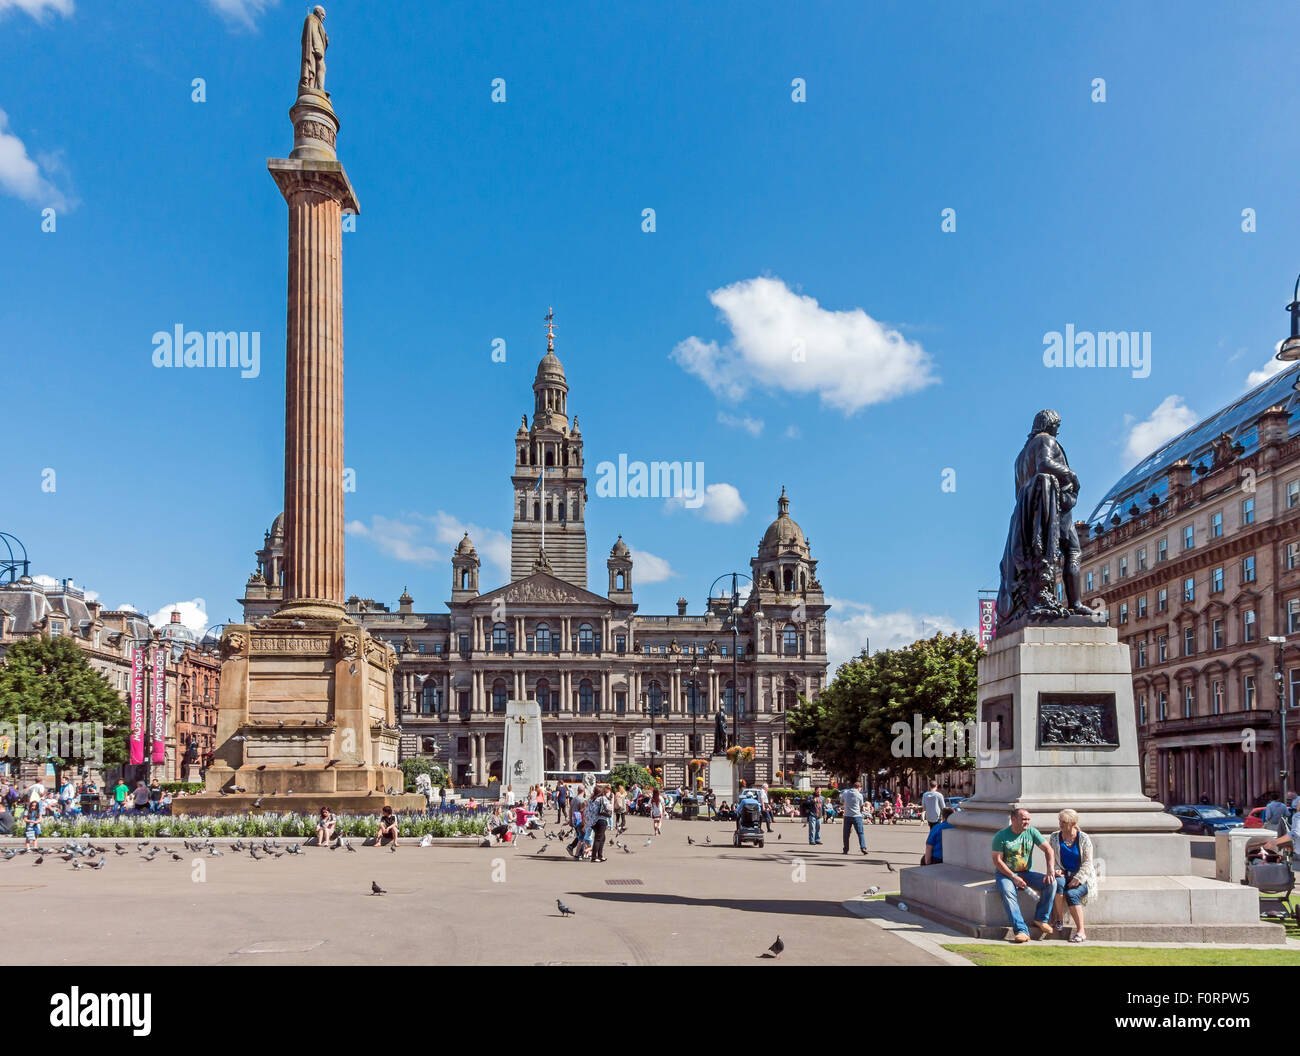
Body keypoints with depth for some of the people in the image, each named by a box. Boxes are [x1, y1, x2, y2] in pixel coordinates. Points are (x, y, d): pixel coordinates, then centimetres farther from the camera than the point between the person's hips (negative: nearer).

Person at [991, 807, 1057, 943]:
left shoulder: (1031, 832, 1)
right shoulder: (1001, 836, -10)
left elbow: (1048, 849, -2)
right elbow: (997, 861, -12)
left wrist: (1051, 869, -17)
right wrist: (1014, 878, -21)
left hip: (1026, 872, 4)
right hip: (1005, 873, -4)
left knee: (1051, 882, -19)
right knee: (1007, 891, -36)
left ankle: (1040, 919, -6)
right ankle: (1021, 930, -36)